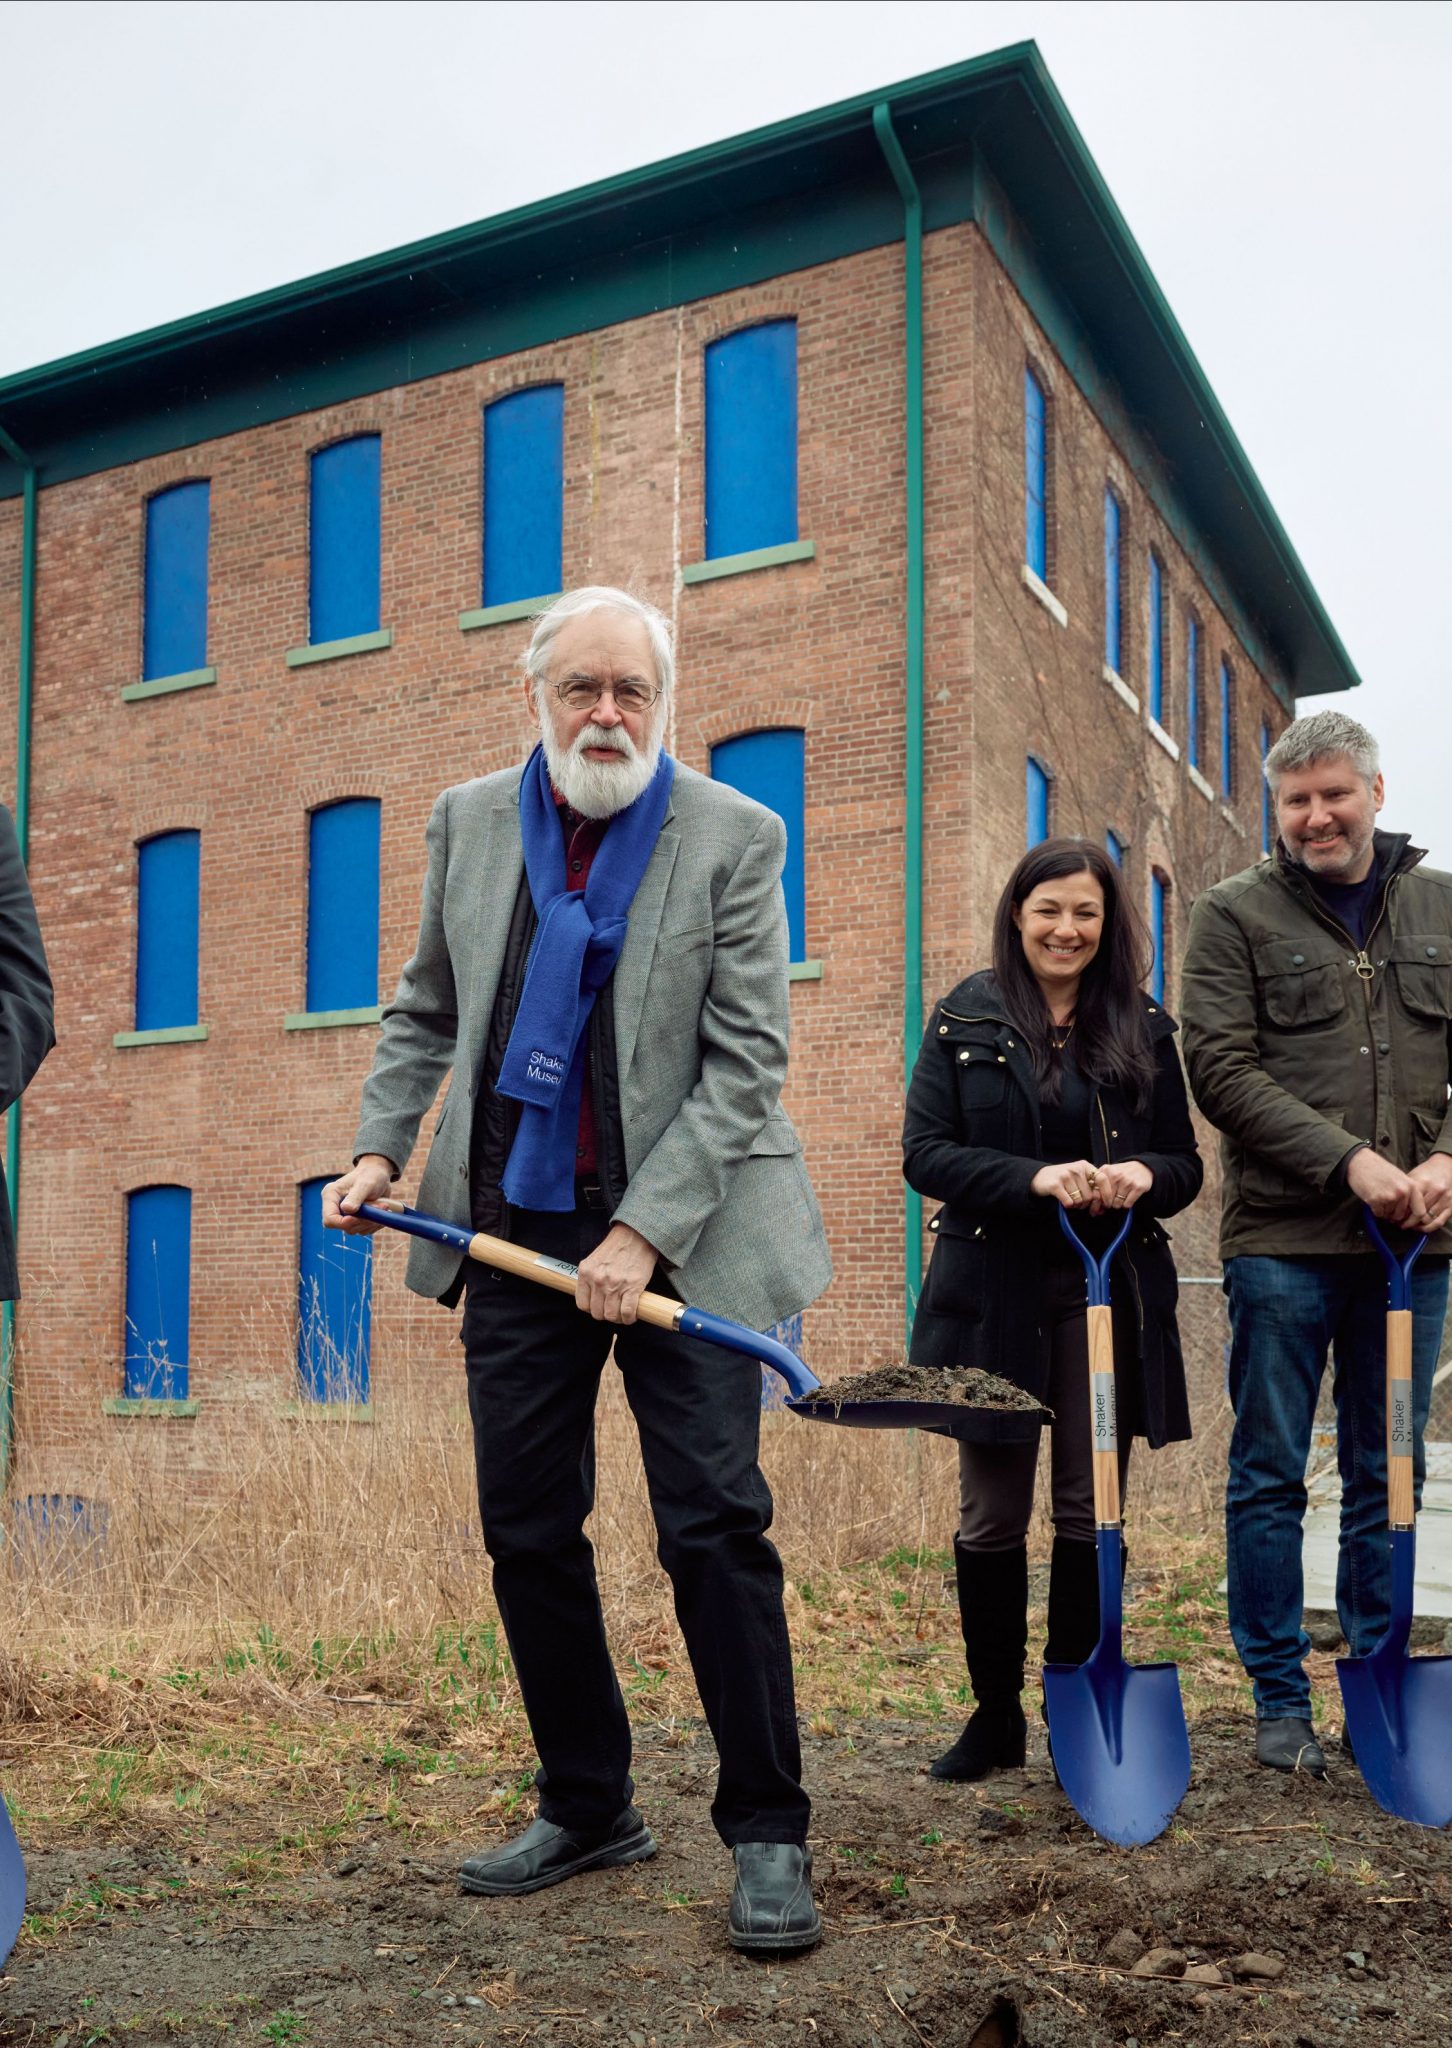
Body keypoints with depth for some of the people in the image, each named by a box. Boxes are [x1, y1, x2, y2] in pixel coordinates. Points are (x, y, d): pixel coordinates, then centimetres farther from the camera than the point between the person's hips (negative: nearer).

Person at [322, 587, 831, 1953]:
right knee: (527, 1532, 9)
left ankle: (766, 1834, 10)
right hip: (516, 1225, 4)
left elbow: (745, 1061, -10)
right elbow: (425, 1015, 16)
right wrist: (379, 1147, 2)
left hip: (681, 1230, -4)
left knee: (715, 1529, -4)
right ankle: (586, 1810, 26)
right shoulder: (468, 822, 7)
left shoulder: (735, 839, -6)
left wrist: (642, 1235, -17)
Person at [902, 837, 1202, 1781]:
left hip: (1109, 1301, 1)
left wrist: (1142, 1175, -17)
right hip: (993, 1296, -1)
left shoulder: (1145, 1027, 6)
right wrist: (1036, 1178, -21)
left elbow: (1186, 1163, 8)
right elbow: (925, 1153, -6)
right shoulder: (966, 1019, 2)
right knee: (992, 1517, 6)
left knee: (1091, 1514, 6)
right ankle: (996, 1714, 20)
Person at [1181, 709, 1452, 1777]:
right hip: (1283, 1238, -3)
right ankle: (1281, 1699, 16)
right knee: (1271, 1477, 4)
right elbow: (1223, 1070, -6)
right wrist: (1348, 1158, -15)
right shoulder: (1235, 913, 2)